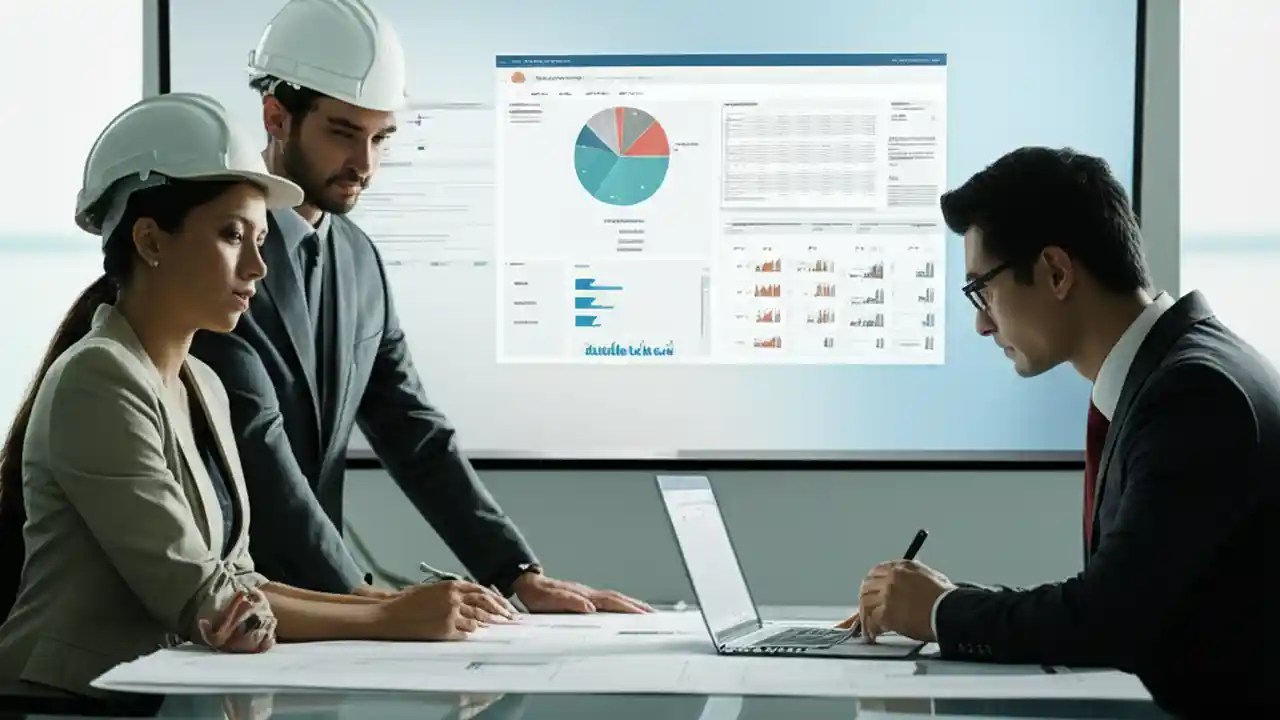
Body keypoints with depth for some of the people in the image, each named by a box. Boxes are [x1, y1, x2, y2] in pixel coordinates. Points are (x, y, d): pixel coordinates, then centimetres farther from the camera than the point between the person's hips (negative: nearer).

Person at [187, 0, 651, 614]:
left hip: (307, 599, 6)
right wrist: (354, 595, -26)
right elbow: (253, 443, -20)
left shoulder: (359, 260, 10)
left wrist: (523, 577, -1)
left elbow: (412, 434, 9)